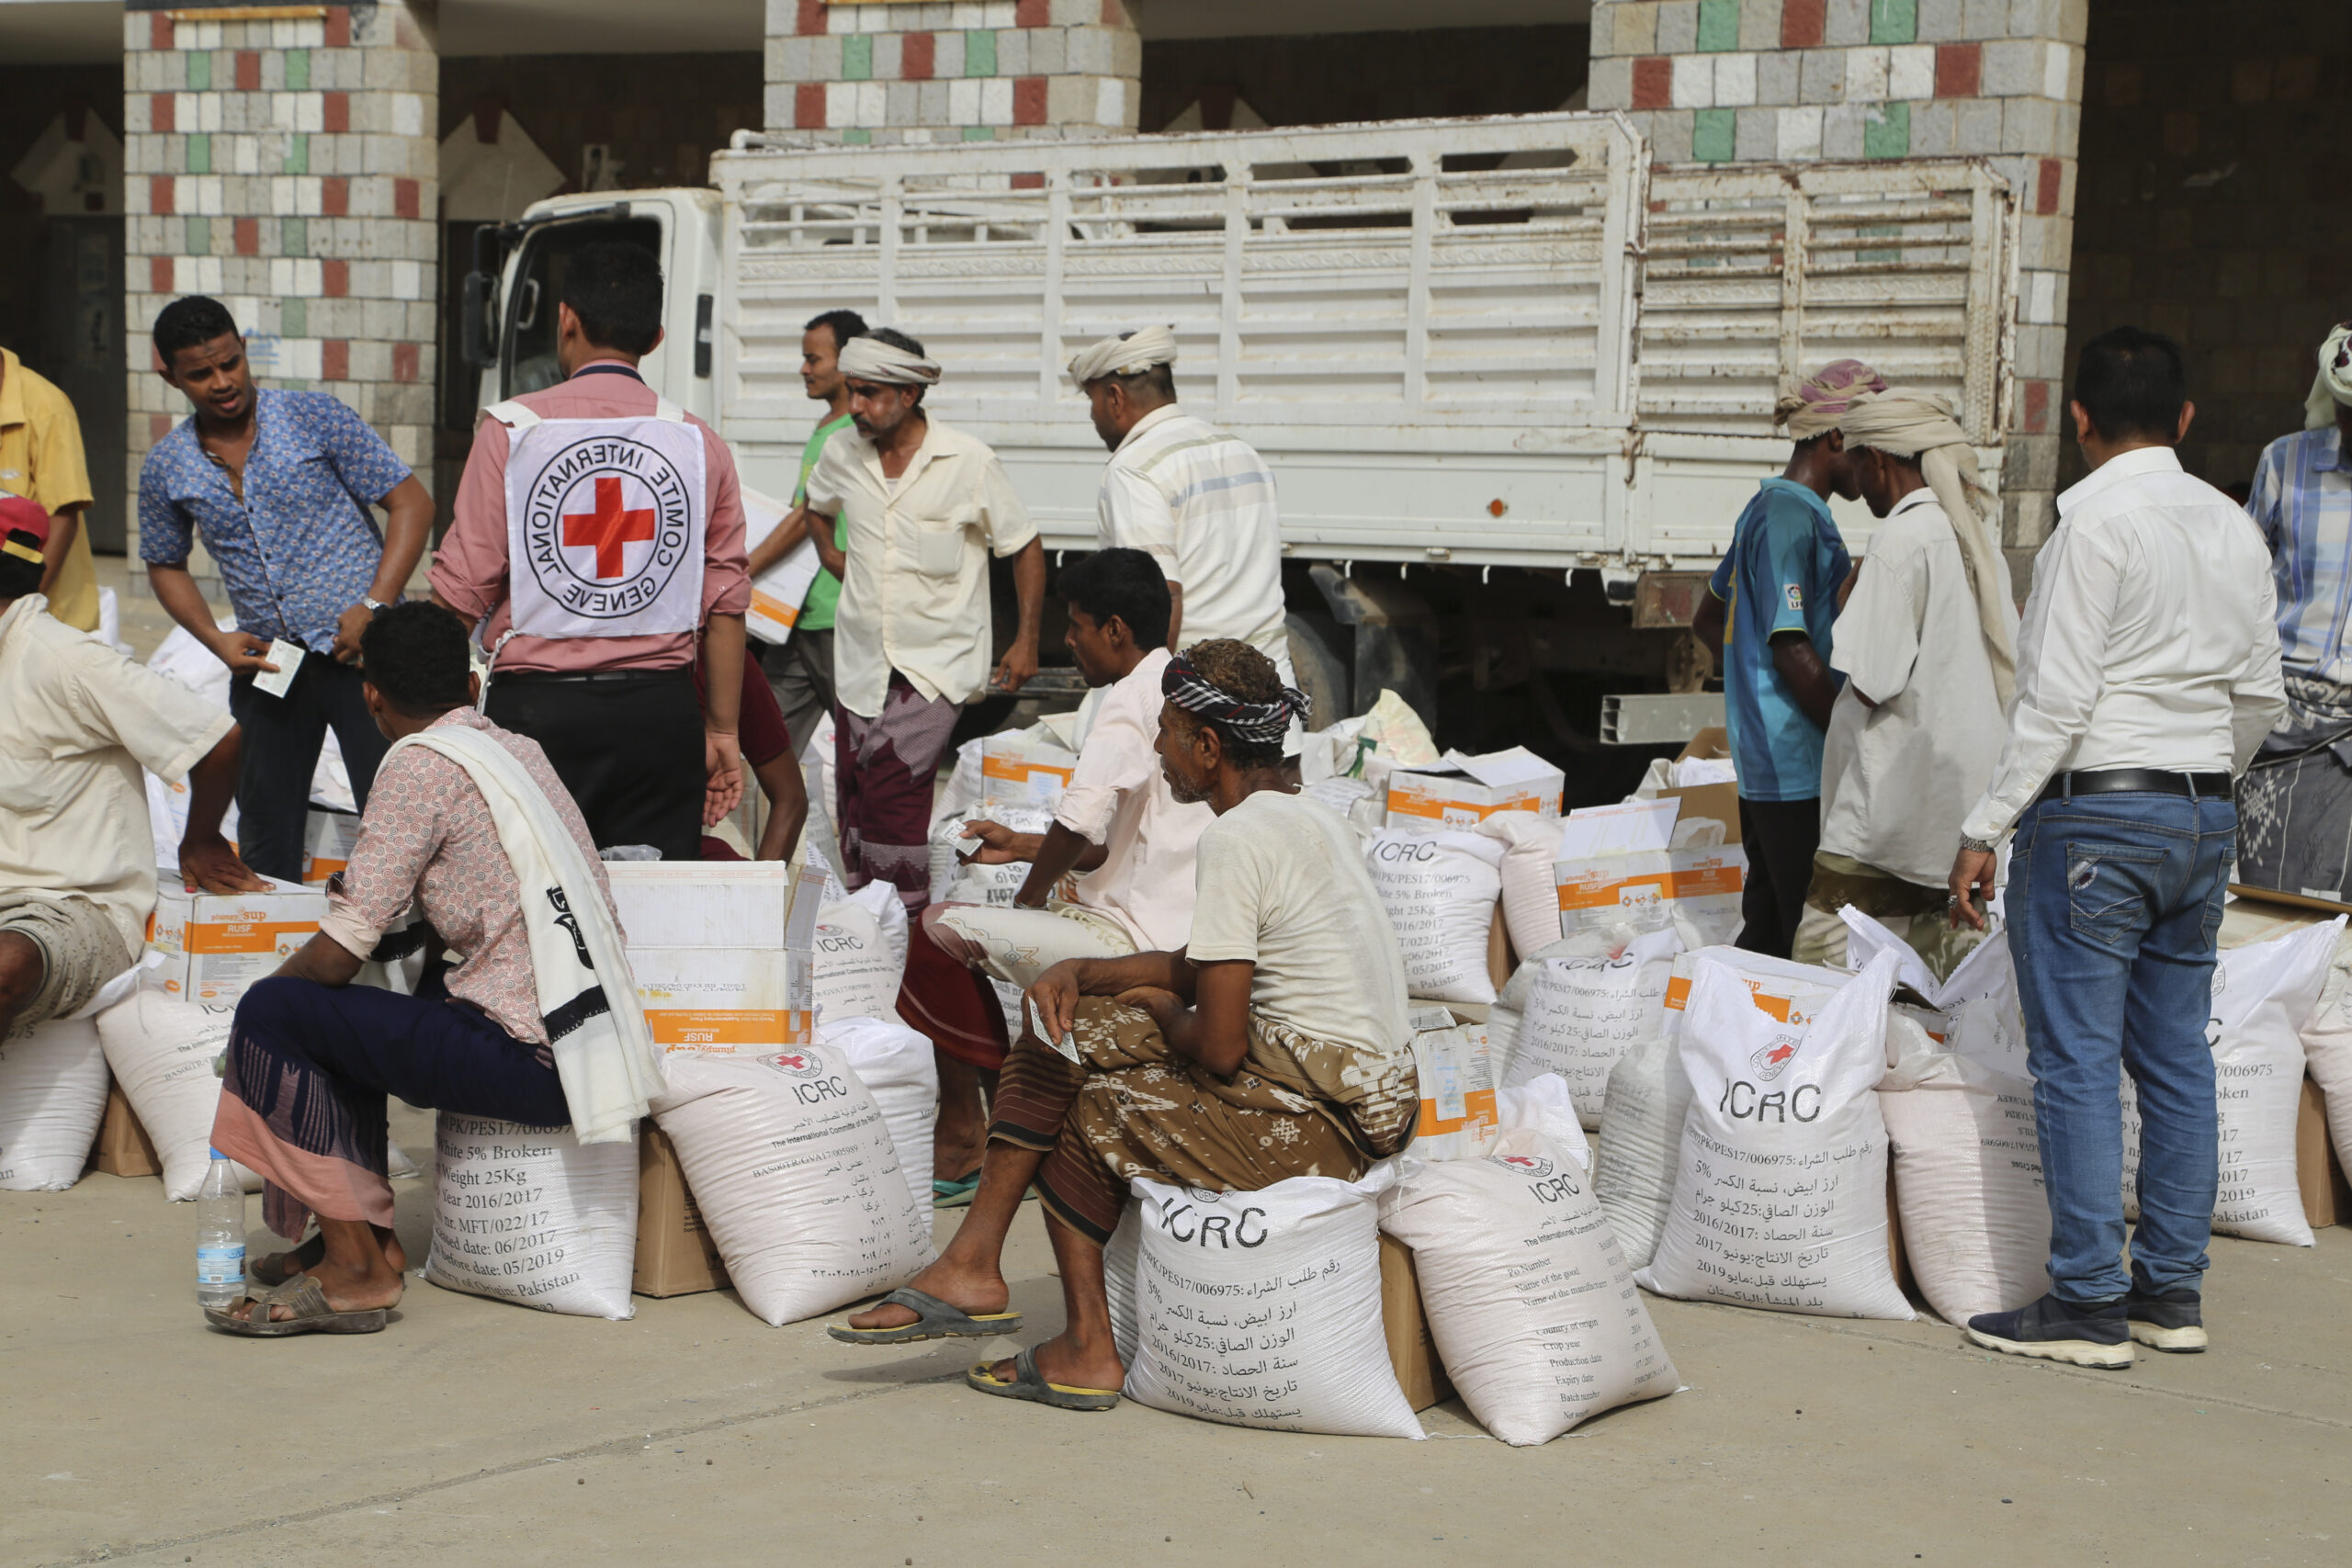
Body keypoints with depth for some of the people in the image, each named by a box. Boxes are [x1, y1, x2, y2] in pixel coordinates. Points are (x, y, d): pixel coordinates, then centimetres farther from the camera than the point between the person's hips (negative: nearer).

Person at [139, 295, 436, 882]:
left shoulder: (316, 417, -4)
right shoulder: (166, 469, 6)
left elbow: (412, 504, -4)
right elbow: (166, 566, 21)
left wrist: (374, 607, -14)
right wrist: (217, 640, 3)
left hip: (358, 649, -4)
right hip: (264, 660, 4)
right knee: (265, 830, 9)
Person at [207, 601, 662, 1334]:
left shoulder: (422, 762, -9)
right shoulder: (518, 749, 16)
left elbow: (338, 956, -10)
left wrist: (274, 984, 8)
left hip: (531, 1061, -9)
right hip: (591, 1039, 9)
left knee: (271, 1014, -5)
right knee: (345, 1013, 26)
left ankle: (357, 1267, -3)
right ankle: (369, 1233, 22)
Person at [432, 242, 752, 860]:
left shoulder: (512, 429, -3)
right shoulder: (701, 444, 5)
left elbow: (463, 587, -4)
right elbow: (726, 600, 6)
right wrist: (722, 730, 13)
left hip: (537, 706, -2)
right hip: (662, 709, 3)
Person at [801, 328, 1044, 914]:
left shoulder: (969, 462, -9)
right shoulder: (841, 454, 4)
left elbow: (1025, 546, 1)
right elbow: (817, 508, 28)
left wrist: (1027, 639, -1)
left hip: (937, 660, -5)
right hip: (860, 659, 5)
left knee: (893, 783, -19)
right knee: (853, 797, 5)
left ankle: (908, 920, -12)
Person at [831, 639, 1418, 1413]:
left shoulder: (1236, 839, -17)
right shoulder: (1312, 818, 13)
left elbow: (1219, 1049, -20)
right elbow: (1210, 969, 23)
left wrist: (1166, 1013, 3)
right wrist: (1081, 973, 10)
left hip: (1318, 1122, -9)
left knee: (1083, 1112, 9)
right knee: (1065, 1033, 9)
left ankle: (1088, 1349, 19)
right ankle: (971, 1263, 7)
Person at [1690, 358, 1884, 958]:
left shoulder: (1765, 509, 17)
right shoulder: (1793, 517, -14)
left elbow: (1708, 621, 28)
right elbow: (1794, 650, -20)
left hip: (1763, 767, 11)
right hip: (1800, 772, -11)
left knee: (1767, 933, 13)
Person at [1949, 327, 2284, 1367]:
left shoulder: (2095, 519, -11)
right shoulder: (2234, 527, 10)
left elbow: (2058, 697, -16)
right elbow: (2260, 696, 14)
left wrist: (1985, 829, -12)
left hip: (2096, 811, -7)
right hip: (2204, 813, 8)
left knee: (2078, 1061, -4)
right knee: (2177, 1057, 11)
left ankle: (2088, 1302, -3)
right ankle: (2172, 1291, 16)